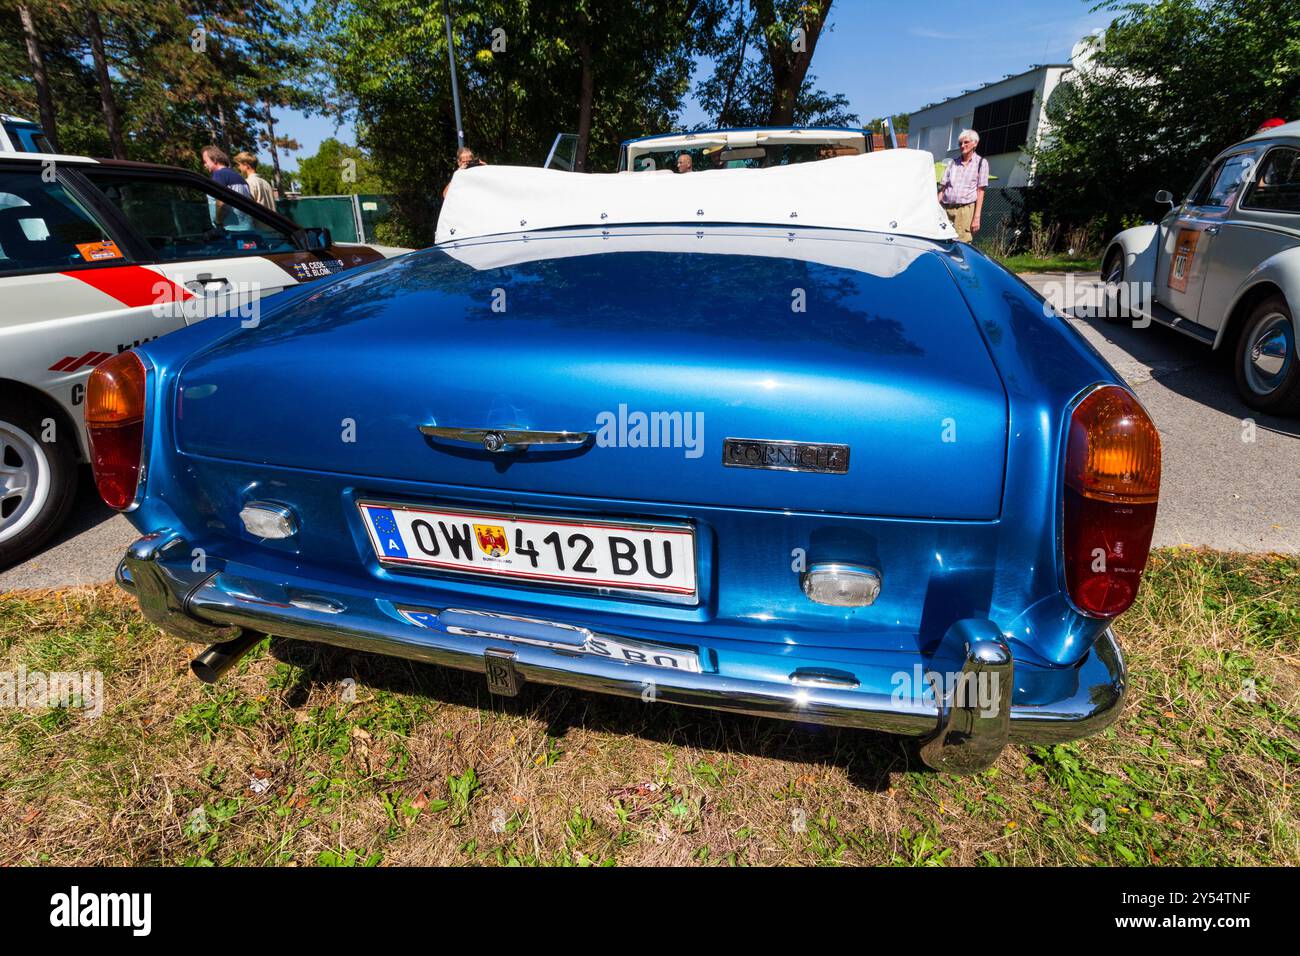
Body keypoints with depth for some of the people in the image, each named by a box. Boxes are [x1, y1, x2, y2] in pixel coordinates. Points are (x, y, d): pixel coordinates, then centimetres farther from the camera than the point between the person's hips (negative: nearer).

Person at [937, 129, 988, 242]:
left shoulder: (981, 162, 7)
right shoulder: (953, 162, 17)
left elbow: (980, 192, 1)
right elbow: (942, 188, 14)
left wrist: (977, 217, -8)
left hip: (965, 209, -3)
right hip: (946, 209, 3)